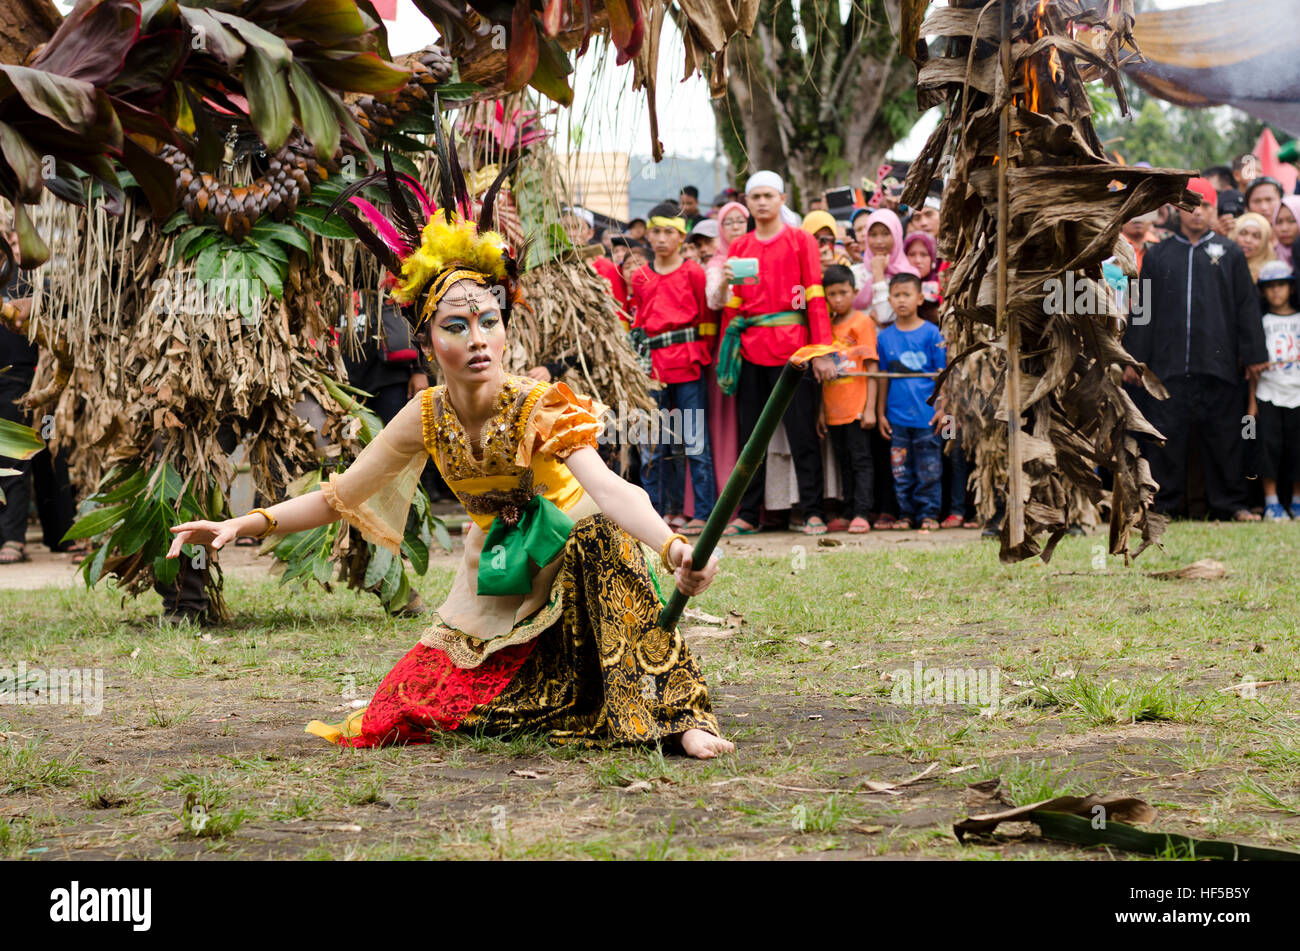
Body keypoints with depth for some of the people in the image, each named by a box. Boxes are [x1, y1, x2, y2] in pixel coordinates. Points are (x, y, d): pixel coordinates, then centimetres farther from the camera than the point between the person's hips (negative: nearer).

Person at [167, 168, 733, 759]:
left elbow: (607, 487, -45)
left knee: (601, 535, -39)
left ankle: (674, 713, -29)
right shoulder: (428, 418, -13)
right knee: (407, 716, -6)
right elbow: (338, 497, -3)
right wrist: (243, 524, -15)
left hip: (574, 566, -5)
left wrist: (672, 548, -65)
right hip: (496, 581, 5)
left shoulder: (542, 408, -27)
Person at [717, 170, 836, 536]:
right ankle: (747, 515, 10)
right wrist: (725, 351, 6)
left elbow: (815, 296, -2)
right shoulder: (738, 248, 13)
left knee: (801, 431, -3)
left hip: (791, 348, -4)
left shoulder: (801, 241, 3)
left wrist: (821, 350, -9)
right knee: (751, 434, 6)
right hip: (749, 350, 4)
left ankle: (813, 512, 0)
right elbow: (732, 303, 15)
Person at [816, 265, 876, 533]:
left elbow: (871, 367, -7)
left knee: (861, 460, -5)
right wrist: (822, 410, 13)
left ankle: (862, 514, -7)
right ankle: (847, 513, 16)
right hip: (834, 410, 6)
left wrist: (870, 408, -13)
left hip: (856, 408, -6)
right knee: (844, 462, 11)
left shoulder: (862, 323, -4)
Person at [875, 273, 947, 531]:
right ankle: (905, 514, 17)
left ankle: (929, 513, 11)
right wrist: (880, 413, 10)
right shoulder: (885, 337, 5)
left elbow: (942, 373, 0)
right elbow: (883, 377, 11)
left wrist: (943, 407, -5)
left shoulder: (931, 333, -2)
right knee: (901, 470, 7)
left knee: (929, 469, 2)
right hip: (897, 416, 3)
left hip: (926, 415, -3)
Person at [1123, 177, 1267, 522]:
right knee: (1165, 437, -1)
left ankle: (1230, 503, 10)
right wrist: (1134, 360, 4)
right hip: (1168, 365, 1)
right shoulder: (1158, 255, 12)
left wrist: (1254, 355, 1)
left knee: (1224, 437, 2)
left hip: (1219, 364, 0)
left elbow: (1247, 308, 7)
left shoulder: (1230, 254, 10)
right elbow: (1143, 310, 10)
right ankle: (1163, 503, 7)